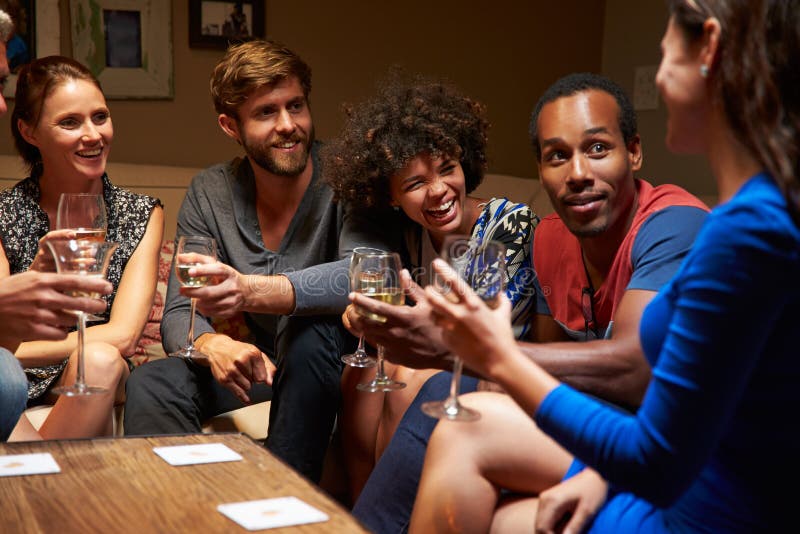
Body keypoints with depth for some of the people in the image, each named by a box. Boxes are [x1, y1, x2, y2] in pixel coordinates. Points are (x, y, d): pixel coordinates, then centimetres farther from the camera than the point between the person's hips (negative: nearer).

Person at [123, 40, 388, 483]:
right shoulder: (209, 193, -2)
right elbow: (178, 315, -5)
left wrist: (252, 291, -47)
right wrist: (212, 344, -31)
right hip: (253, 362, 3)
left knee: (311, 329, -35)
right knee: (150, 383, -23)